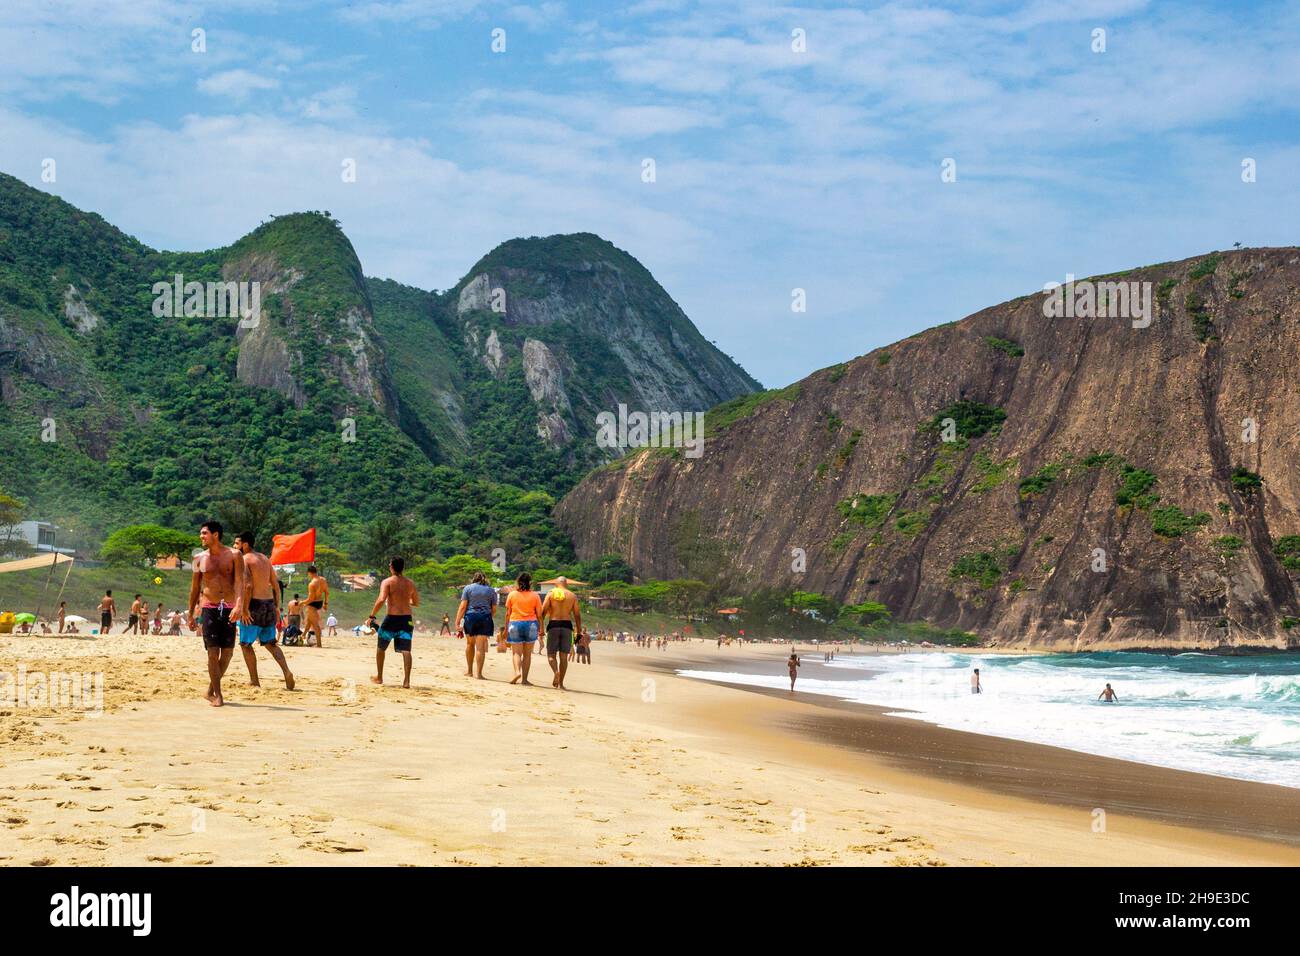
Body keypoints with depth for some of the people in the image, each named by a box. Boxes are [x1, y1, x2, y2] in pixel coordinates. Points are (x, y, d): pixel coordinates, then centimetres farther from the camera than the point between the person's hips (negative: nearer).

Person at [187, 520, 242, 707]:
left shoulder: (233, 555, 0)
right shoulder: (199, 558, 6)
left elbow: (239, 582, -10)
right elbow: (195, 588, 14)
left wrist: (238, 606, -25)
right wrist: (191, 614, 14)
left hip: (229, 608, 0)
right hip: (209, 608, 0)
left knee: (227, 653, 4)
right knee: (213, 653, -7)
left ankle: (210, 691, 20)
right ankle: (217, 695, 0)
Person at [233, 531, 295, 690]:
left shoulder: (244, 559, -9)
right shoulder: (264, 558, 14)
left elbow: (248, 585, -21)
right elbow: (276, 585, 15)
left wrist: (244, 609, -19)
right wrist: (277, 607, 19)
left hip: (254, 605, -7)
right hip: (269, 604, 7)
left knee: (246, 644, 7)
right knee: (270, 643, 14)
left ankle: (254, 680, 7)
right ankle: (286, 672, -4)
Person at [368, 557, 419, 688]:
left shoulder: (387, 582, -7)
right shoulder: (410, 583, 8)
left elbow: (381, 600, -20)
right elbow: (416, 603, 16)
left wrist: (372, 616, -14)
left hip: (392, 618, -3)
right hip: (406, 619, 3)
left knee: (381, 648, 16)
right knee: (406, 650, -1)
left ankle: (379, 677, 25)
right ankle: (406, 680, -12)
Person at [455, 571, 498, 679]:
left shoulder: (468, 588, 5)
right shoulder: (491, 590, 10)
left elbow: (463, 606, -2)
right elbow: (494, 610, 9)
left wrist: (457, 622, -2)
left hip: (470, 617, 0)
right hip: (485, 618, 0)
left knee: (470, 644, 16)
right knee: (481, 646, -2)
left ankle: (469, 670, 24)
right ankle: (478, 673, -6)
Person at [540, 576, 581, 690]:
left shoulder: (551, 594, 5)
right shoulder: (572, 596, 8)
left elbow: (543, 612, -4)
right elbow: (577, 615, 6)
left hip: (553, 625, -1)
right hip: (567, 625, 1)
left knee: (551, 654, 6)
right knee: (563, 656, 6)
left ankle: (556, 671, -23)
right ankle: (560, 684, 4)